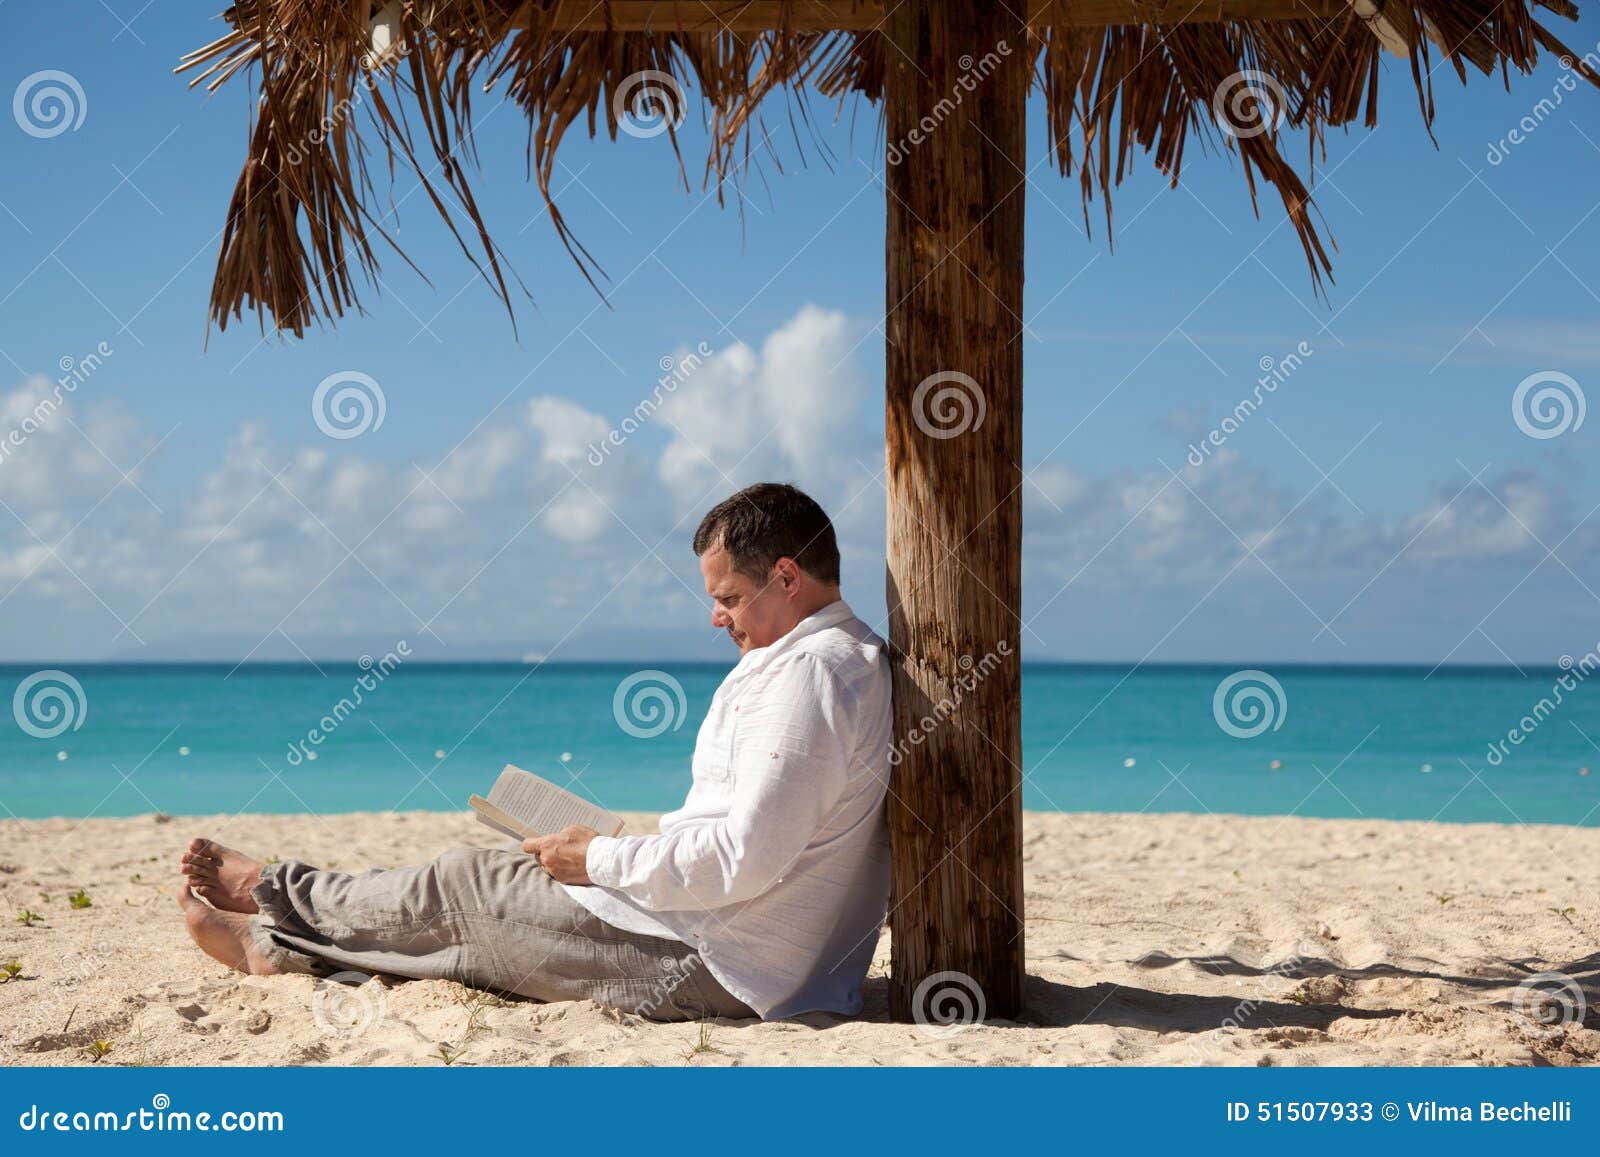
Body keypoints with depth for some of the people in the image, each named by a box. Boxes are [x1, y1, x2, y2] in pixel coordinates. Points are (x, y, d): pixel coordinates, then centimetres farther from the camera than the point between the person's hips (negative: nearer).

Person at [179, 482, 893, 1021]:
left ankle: (272, 891, 26)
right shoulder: (854, 660, 13)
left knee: (465, 882, 6)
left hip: (703, 966, -9)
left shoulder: (808, 673, -20)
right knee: (486, 920, 17)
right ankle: (281, 942, 30)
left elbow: (745, 859, -27)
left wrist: (598, 858, -13)